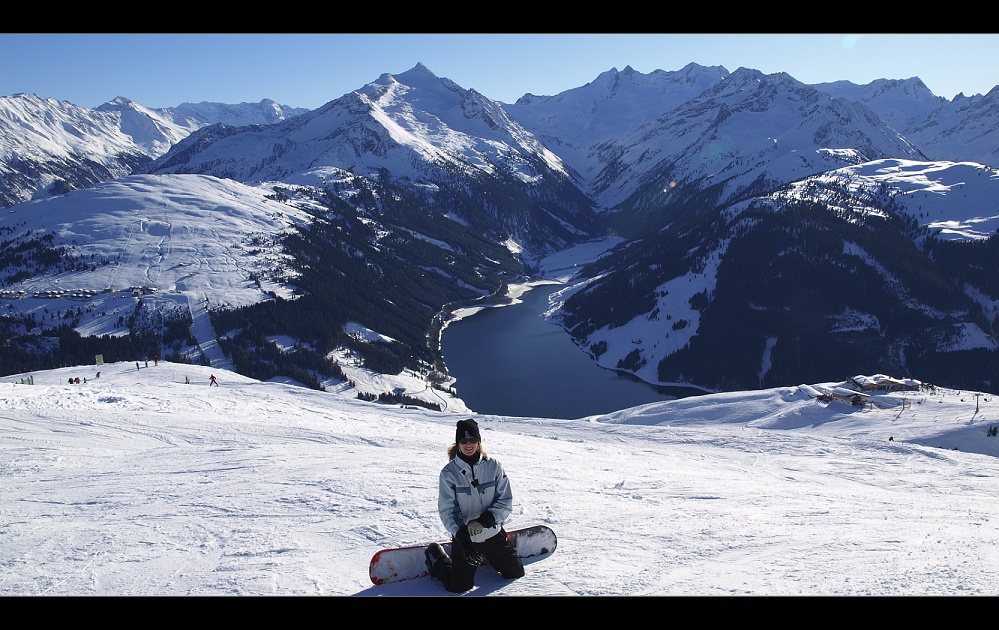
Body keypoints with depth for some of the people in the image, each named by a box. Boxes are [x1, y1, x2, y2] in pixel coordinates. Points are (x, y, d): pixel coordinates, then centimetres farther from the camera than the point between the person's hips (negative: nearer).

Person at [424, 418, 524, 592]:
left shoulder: (493, 466, -8)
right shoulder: (449, 473, -12)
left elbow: (506, 501, -8)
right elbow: (447, 511, -13)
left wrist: (485, 519, -24)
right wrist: (460, 534, -29)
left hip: (493, 533, 3)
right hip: (464, 536, -2)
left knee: (516, 573, 14)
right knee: (459, 586, -5)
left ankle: (485, 556, 41)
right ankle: (436, 557, 24)